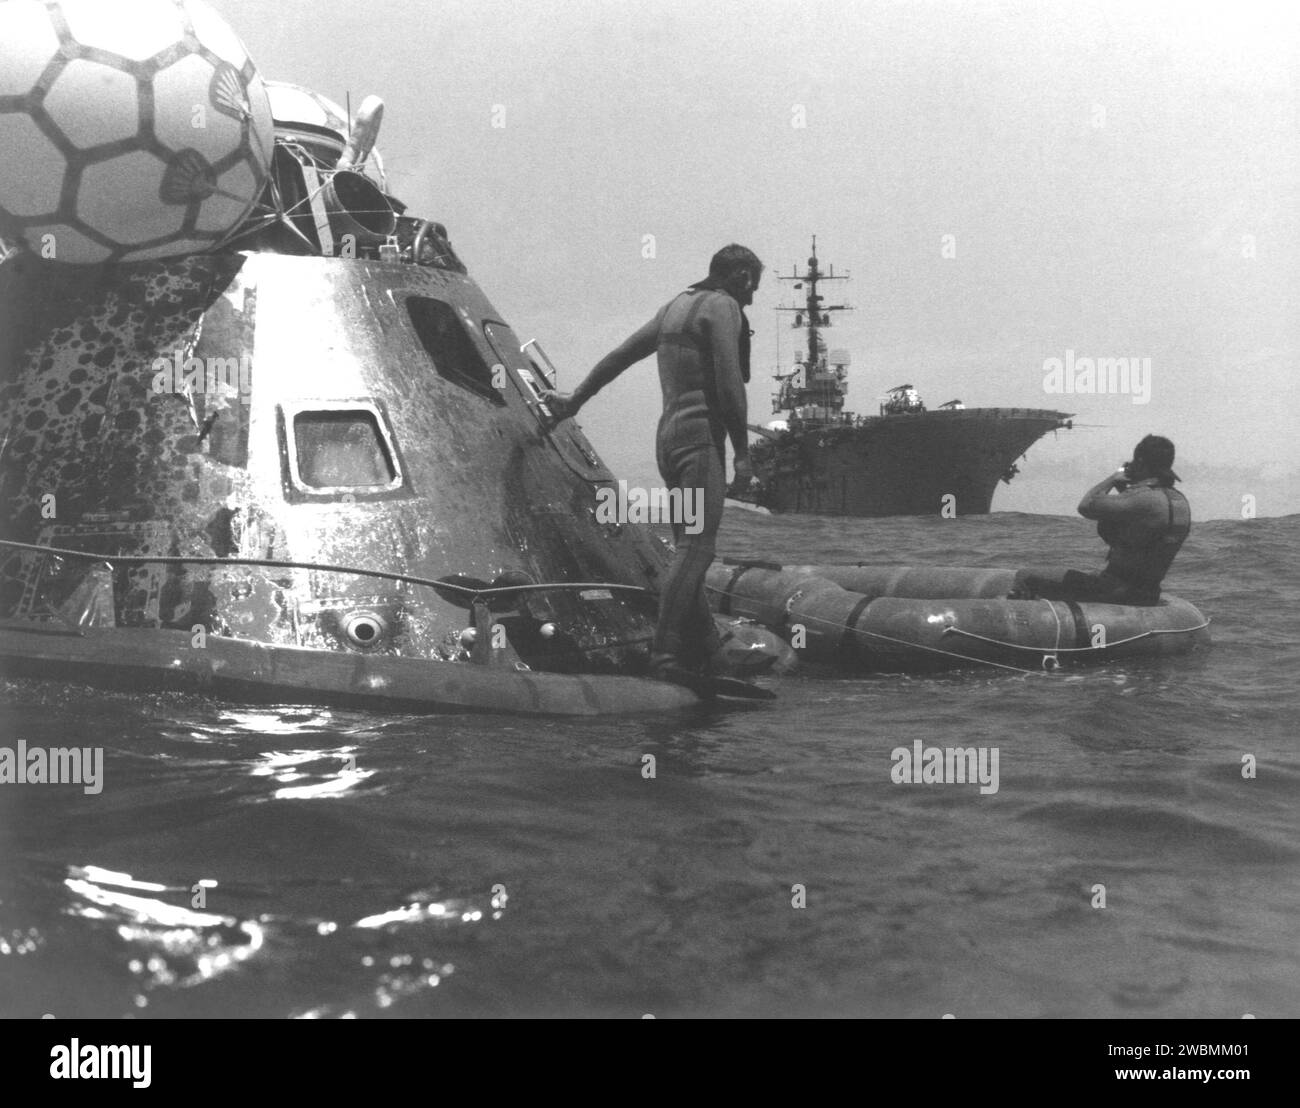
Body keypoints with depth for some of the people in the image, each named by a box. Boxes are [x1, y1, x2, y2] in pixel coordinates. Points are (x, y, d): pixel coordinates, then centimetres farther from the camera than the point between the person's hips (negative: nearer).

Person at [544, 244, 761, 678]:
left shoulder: (673, 308, 22)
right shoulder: (722, 306, -3)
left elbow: (618, 356, 29)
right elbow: (729, 385, -13)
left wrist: (575, 401, 39)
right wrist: (743, 452, -10)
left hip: (668, 436, 9)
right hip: (701, 435, -9)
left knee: (691, 549, 7)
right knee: (695, 547, -17)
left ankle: (708, 658, 7)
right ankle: (666, 653, -27)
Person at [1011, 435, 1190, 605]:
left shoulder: (1145, 499, -22)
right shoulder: (1180, 502, 8)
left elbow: (1086, 506, -22)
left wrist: (1112, 479, -5)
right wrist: (1125, 491, 11)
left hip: (1115, 591, -10)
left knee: (1025, 578, -8)